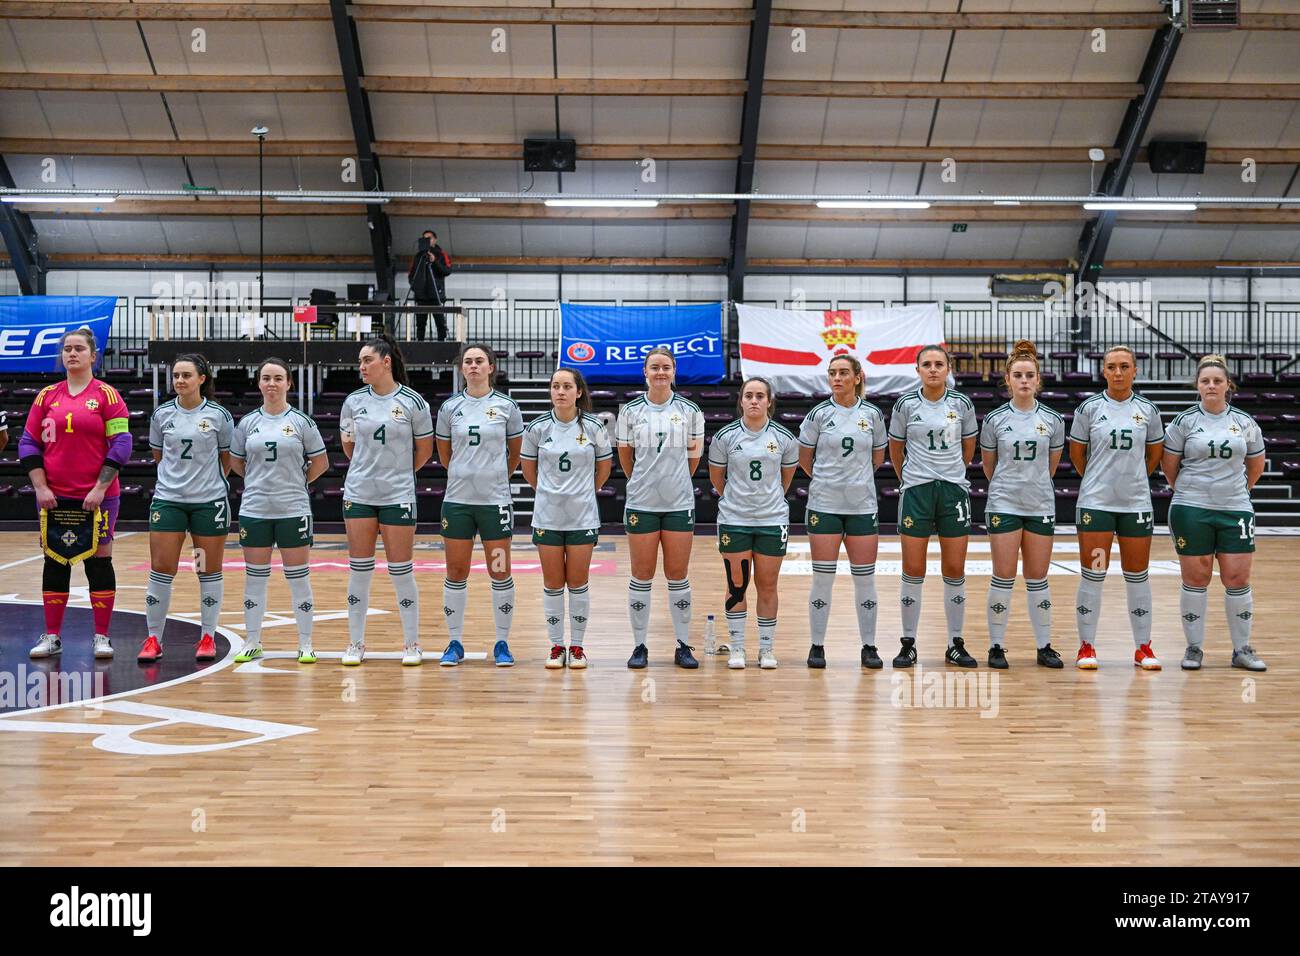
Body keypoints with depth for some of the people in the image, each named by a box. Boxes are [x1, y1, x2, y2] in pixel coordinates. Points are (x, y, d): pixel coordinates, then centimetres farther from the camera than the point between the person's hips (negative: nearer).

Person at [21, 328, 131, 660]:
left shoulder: (107, 395, -1)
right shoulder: (47, 396, 8)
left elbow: (121, 444, -5)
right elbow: (28, 443, 9)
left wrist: (100, 488, -11)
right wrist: (40, 488, -1)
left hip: (97, 497, -3)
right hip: (54, 496, 3)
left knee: (99, 561, 1)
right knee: (54, 563, 7)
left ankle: (102, 637, 9)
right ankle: (52, 637, 15)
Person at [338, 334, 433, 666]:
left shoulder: (412, 401, -6)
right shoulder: (354, 401, 3)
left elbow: (425, 448, 4)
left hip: (398, 495, -3)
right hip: (358, 495, 3)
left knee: (401, 572, 1)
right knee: (359, 569, 6)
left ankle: (412, 644, 13)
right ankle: (356, 643, 16)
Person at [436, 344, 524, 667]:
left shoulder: (506, 406, 0)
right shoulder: (450, 408, 4)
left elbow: (515, 452, 12)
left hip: (495, 500, -1)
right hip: (457, 499, 1)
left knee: (500, 573, 2)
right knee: (456, 572, 5)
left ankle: (502, 643, 13)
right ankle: (454, 642, 16)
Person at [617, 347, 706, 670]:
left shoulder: (690, 411, 2)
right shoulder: (630, 411, 1)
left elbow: (694, 454, 10)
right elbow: (625, 455, 11)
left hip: (679, 503, 0)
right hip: (641, 503, 0)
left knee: (678, 576, 5)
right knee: (641, 576, 3)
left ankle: (683, 646, 14)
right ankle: (639, 646, 13)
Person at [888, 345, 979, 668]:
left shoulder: (962, 404, 2)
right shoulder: (906, 404, -1)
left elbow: (968, 448, 14)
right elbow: (895, 449, 11)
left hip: (954, 490, 1)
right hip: (915, 492, -1)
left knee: (955, 570, 4)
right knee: (913, 570, 0)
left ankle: (956, 644, 14)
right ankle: (908, 644, 11)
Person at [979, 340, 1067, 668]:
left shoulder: (1052, 420, 2)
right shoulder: (994, 419, -1)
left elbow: (1052, 464, 14)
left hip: (1041, 506, 2)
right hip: (1003, 505, -1)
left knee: (1038, 579, 7)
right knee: (1003, 577, -1)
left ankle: (1044, 647, 17)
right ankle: (996, 646, 9)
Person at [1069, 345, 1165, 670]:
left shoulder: (1148, 410, 4)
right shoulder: (1089, 408, -1)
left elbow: (1155, 454, 15)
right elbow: (1076, 453, 7)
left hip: (1136, 503, 2)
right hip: (1095, 502, -2)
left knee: (1137, 576, 7)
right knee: (1092, 575, 0)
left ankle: (1143, 648, 17)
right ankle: (1087, 646, 10)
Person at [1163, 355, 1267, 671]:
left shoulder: (1245, 422, 7)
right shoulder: (1184, 422, 0)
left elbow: (1256, 465, 19)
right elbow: (1170, 466, 6)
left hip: (1235, 510, 2)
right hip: (1191, 511, -2)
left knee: (1238, 579, 1)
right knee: (1195, 578, 2)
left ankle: (1242, 650, 13)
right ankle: (1194, 648, 13)